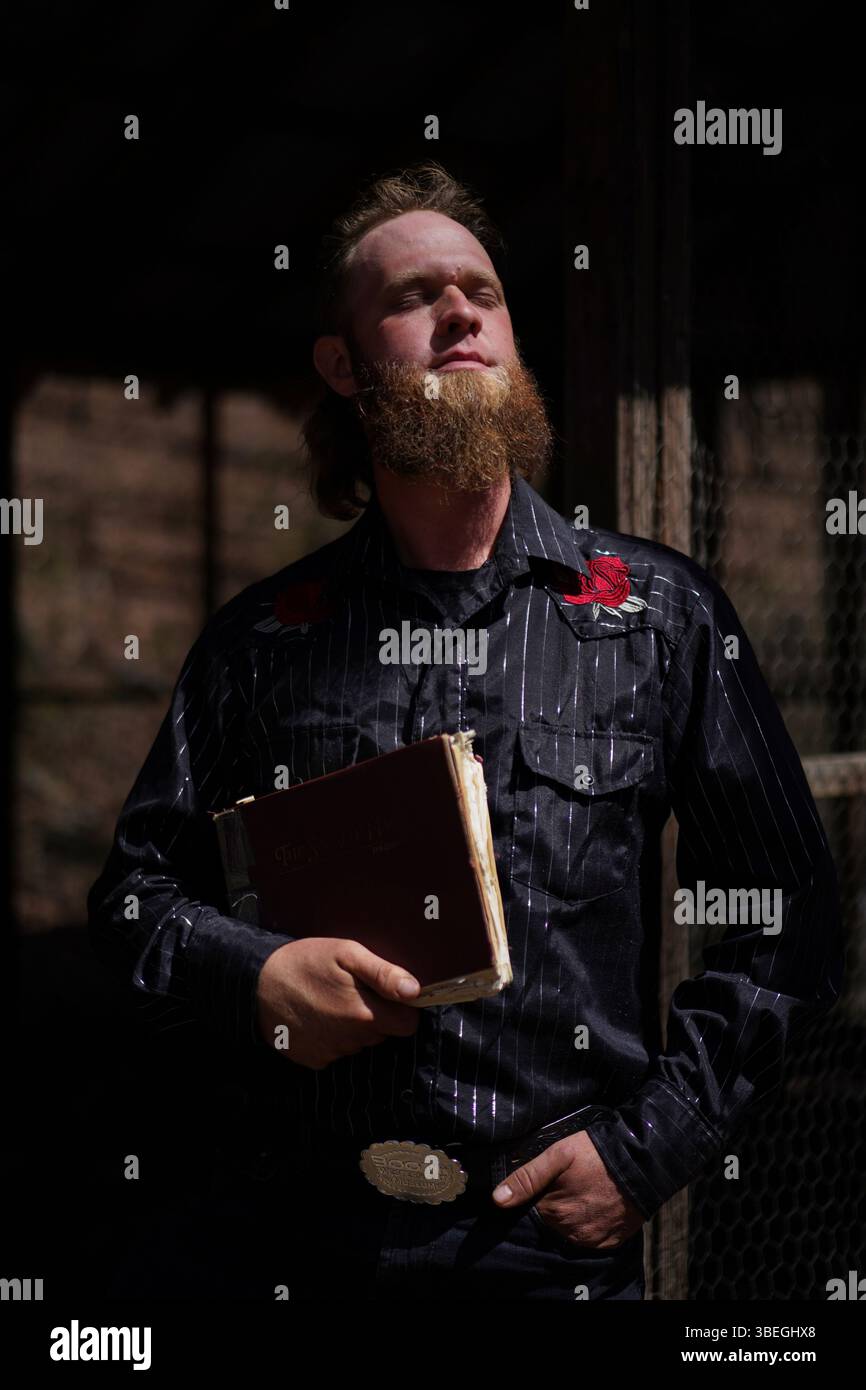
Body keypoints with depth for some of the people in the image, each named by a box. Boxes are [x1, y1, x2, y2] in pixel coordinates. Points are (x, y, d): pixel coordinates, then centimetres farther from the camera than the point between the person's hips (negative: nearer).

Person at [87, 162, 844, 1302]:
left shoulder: (664, 612, 1)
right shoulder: (264, 638, 4)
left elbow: (790, 923, 2)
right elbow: (135, 889, 10)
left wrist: (649, 1144, -7)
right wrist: (252, 975, -11)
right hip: (321, 1242, 1)